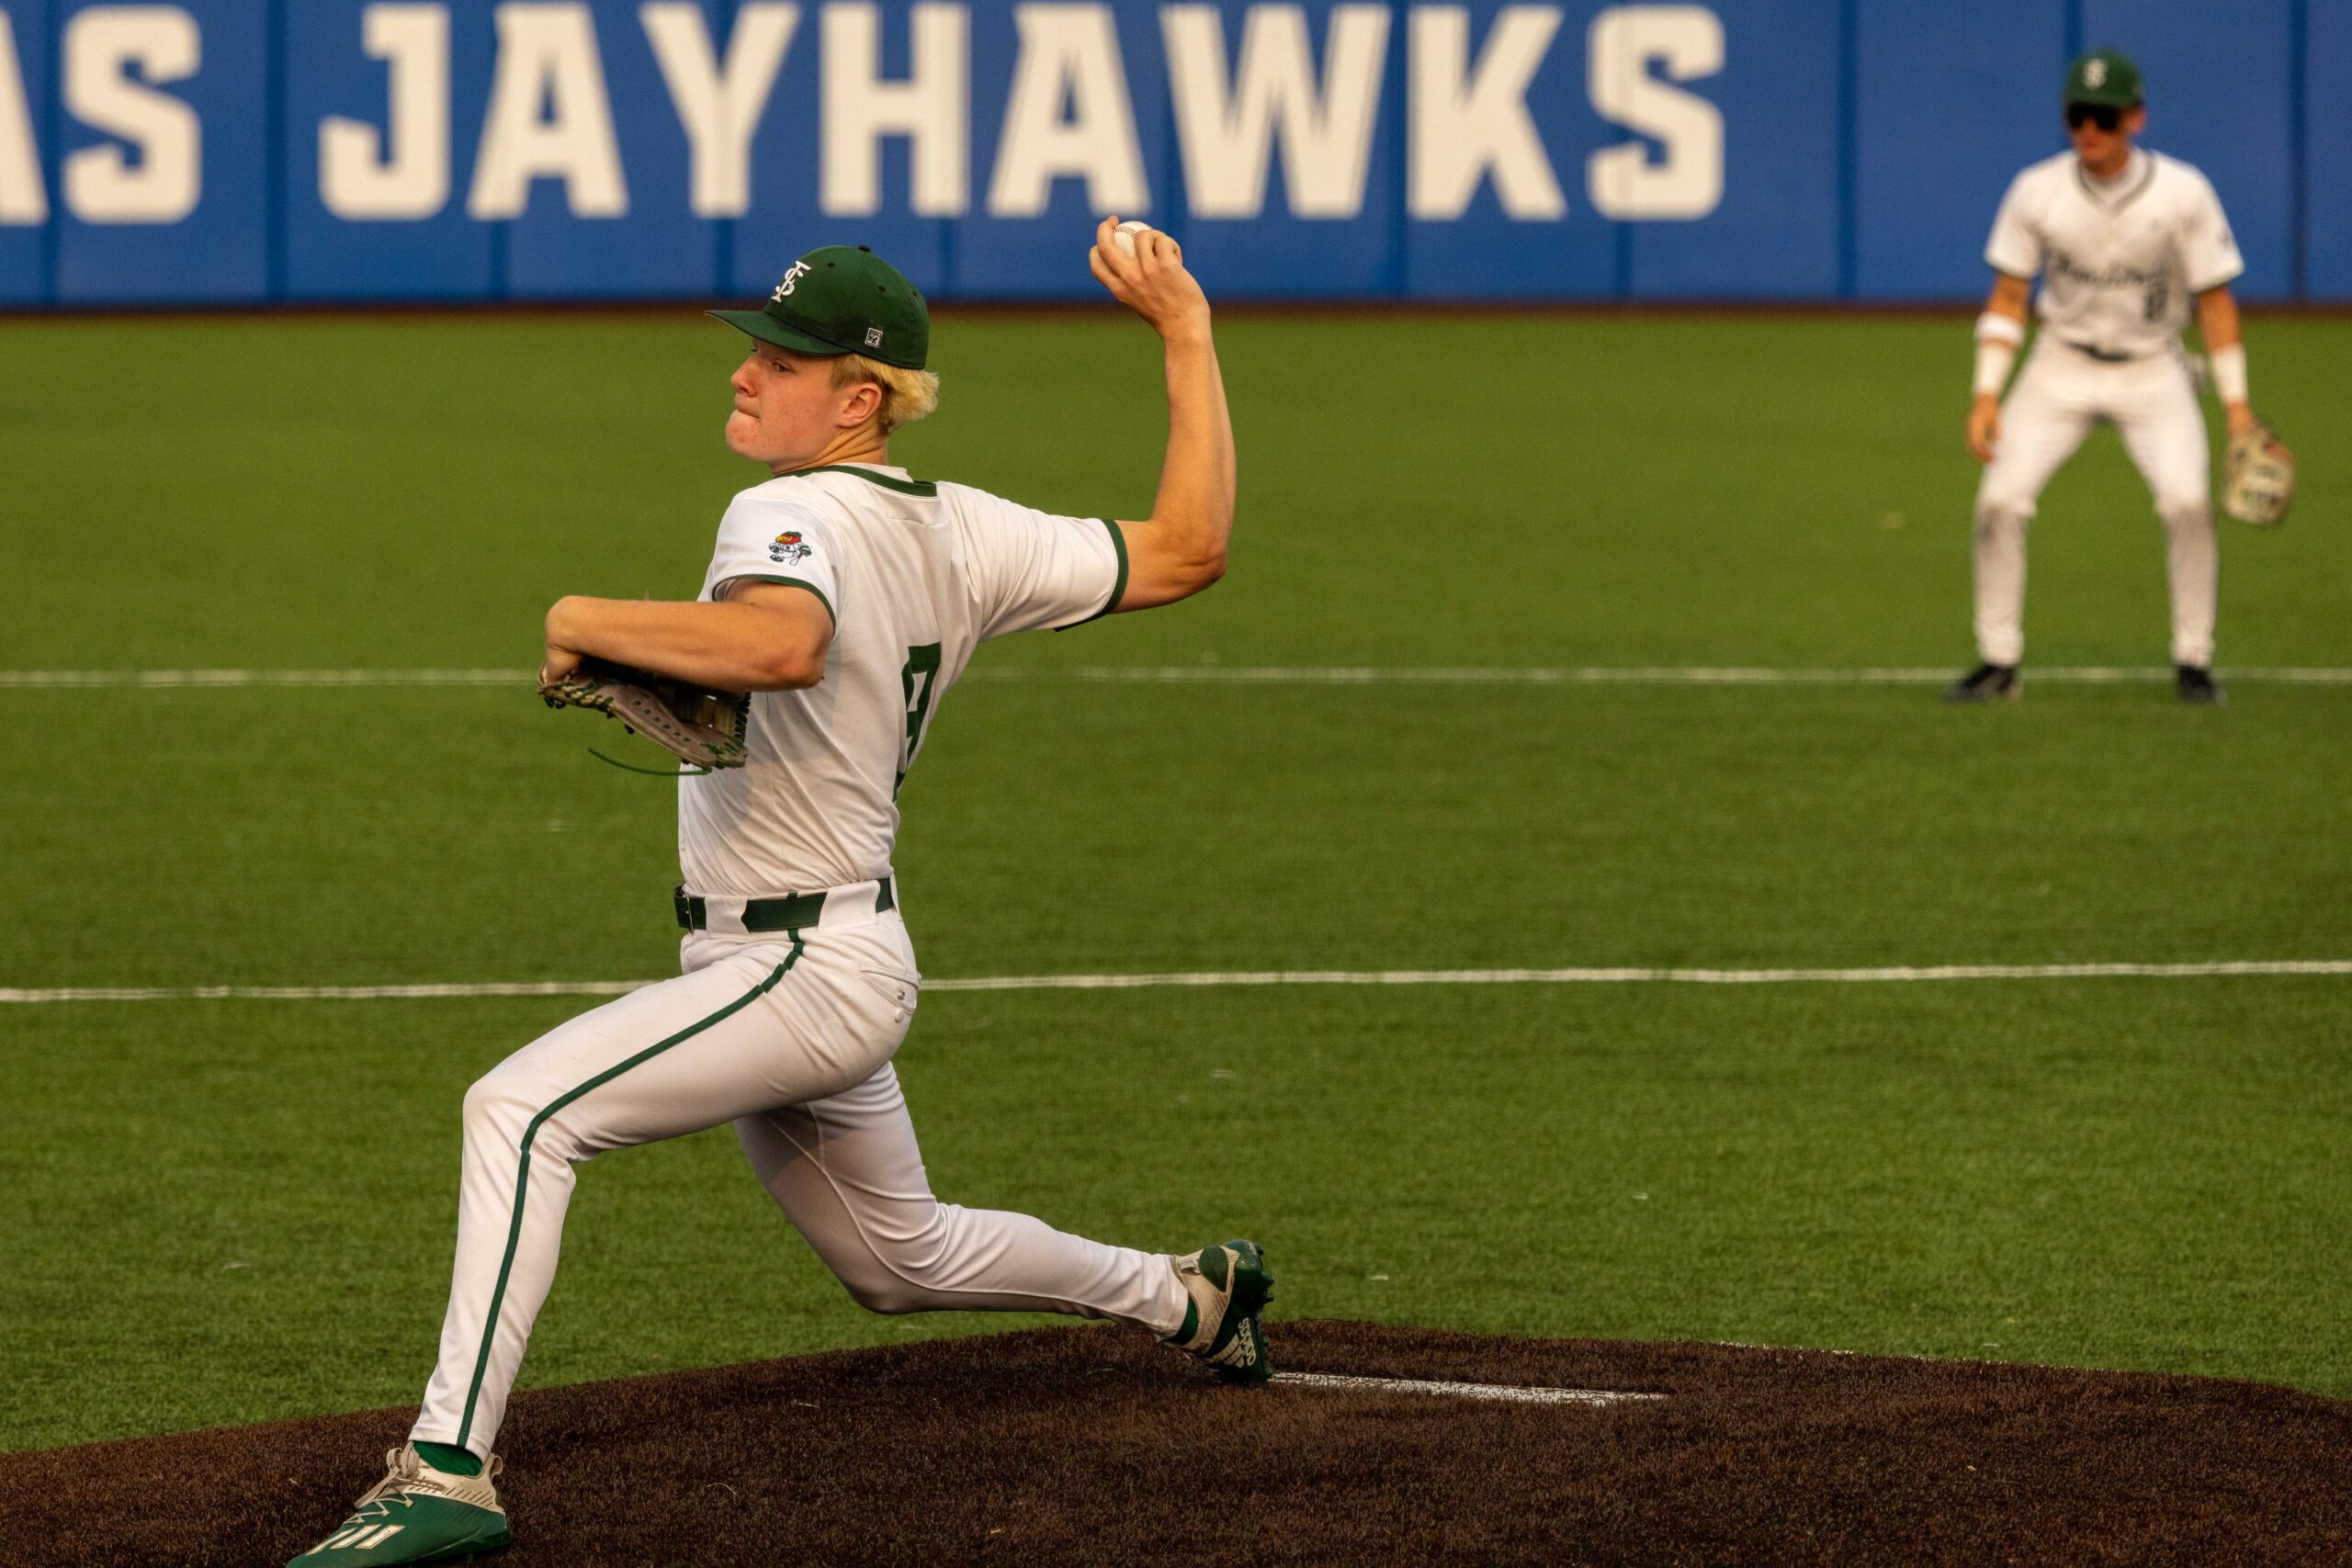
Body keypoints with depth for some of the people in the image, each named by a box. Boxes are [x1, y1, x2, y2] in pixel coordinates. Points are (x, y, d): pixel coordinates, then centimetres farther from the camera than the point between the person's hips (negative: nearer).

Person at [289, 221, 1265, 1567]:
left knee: (522, 1107, -23)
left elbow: (782, 644, -44)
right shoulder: (963, 533, 4)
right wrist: (1188, 334, 13)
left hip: (800, 972, -10)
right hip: (850, 969, 10)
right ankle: (1188, 1297, 46)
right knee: (900, 1257, 30)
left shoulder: (796, 516, -20)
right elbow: (1189, 551, 6)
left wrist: (586, 621, -30)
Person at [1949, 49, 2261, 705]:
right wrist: (1986, 393, -9)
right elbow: (2008, 296, -1)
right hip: (2061, 371, 1)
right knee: (1999, 499, -14)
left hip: (2153, 373, -1)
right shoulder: (2036, 192, -11)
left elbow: (2214, 299, -5)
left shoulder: (2182, 193, -14)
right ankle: (1998, 662, 0)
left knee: (2189, 499, -21)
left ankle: (2193, 660, -4)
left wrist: (2236, 403, -8)